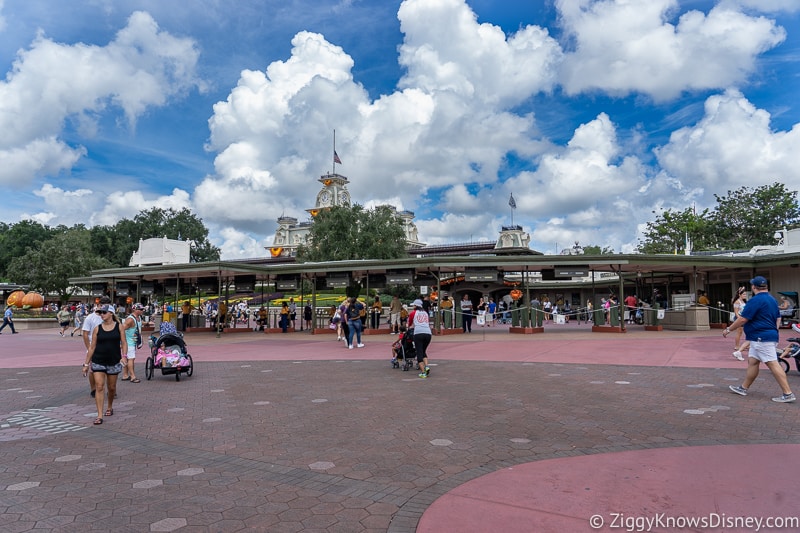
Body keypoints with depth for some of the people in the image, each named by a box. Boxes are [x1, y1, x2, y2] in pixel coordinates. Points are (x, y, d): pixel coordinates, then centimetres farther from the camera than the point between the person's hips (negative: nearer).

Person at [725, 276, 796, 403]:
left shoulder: (756, 300, -15)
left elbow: (743, 319, -16)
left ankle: (788, 394, -8)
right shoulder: (772, 299, 15)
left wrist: (728, 329, -6)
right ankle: (743, 388, 22)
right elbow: (778, 319, 20)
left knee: (773, 364, -9)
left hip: (762, 339, -10)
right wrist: (773, 331, 25)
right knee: (752, 362, 14)